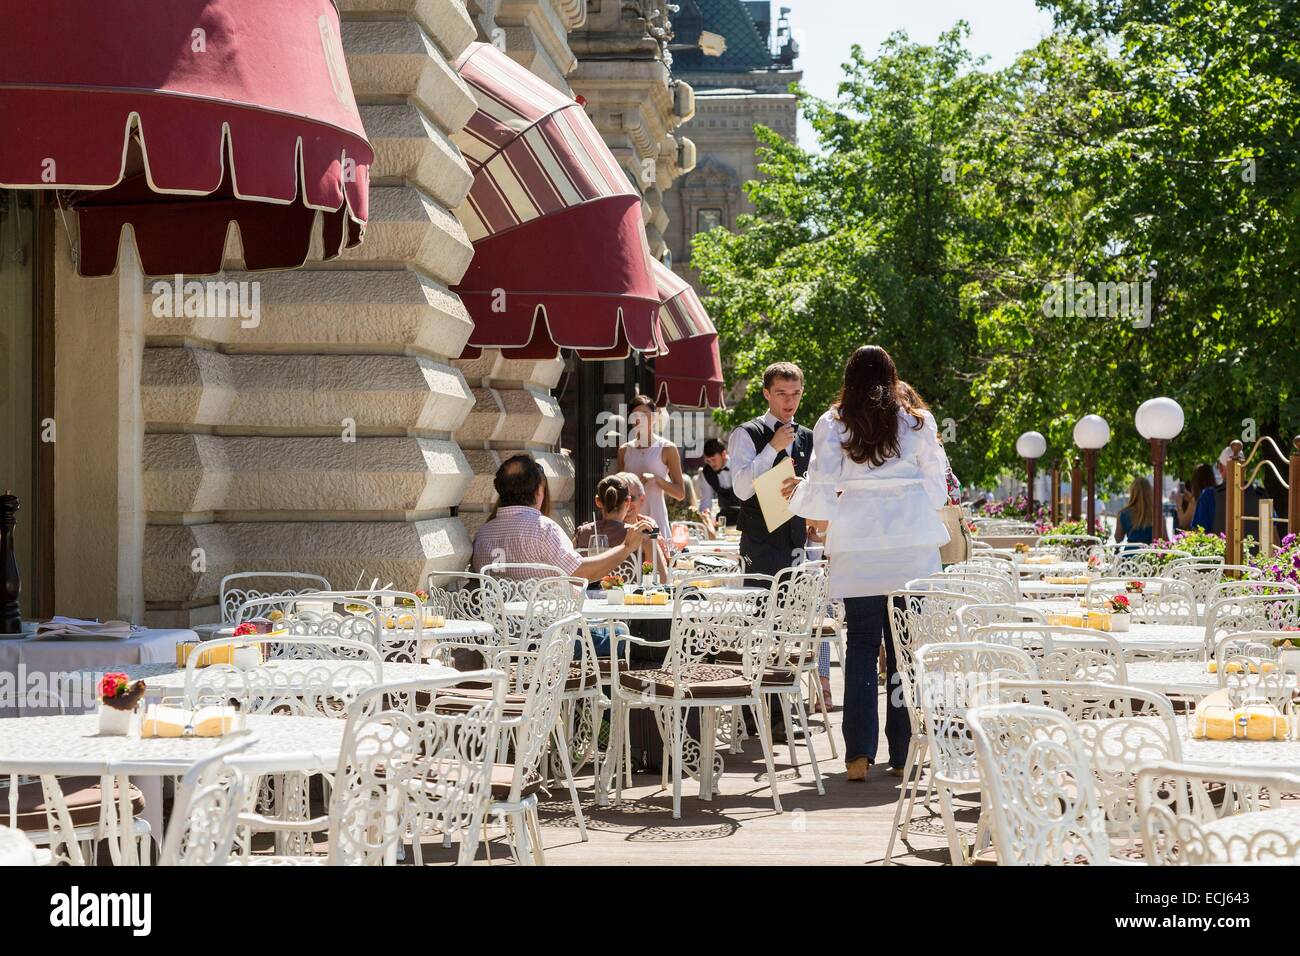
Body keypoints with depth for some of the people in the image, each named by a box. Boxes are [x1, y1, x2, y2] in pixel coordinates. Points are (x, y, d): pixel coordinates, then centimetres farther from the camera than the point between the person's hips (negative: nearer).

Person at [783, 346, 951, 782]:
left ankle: (859, 753, -1)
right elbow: (937, 481, 11)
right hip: (913, 544, 0)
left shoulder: (833, 424, 2)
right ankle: (903, 754, 6)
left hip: (858, 545, 0)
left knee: (861, 644, 5)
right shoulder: (917, 422, 5)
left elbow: (822, 482, 3)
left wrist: (819, 519, 22)